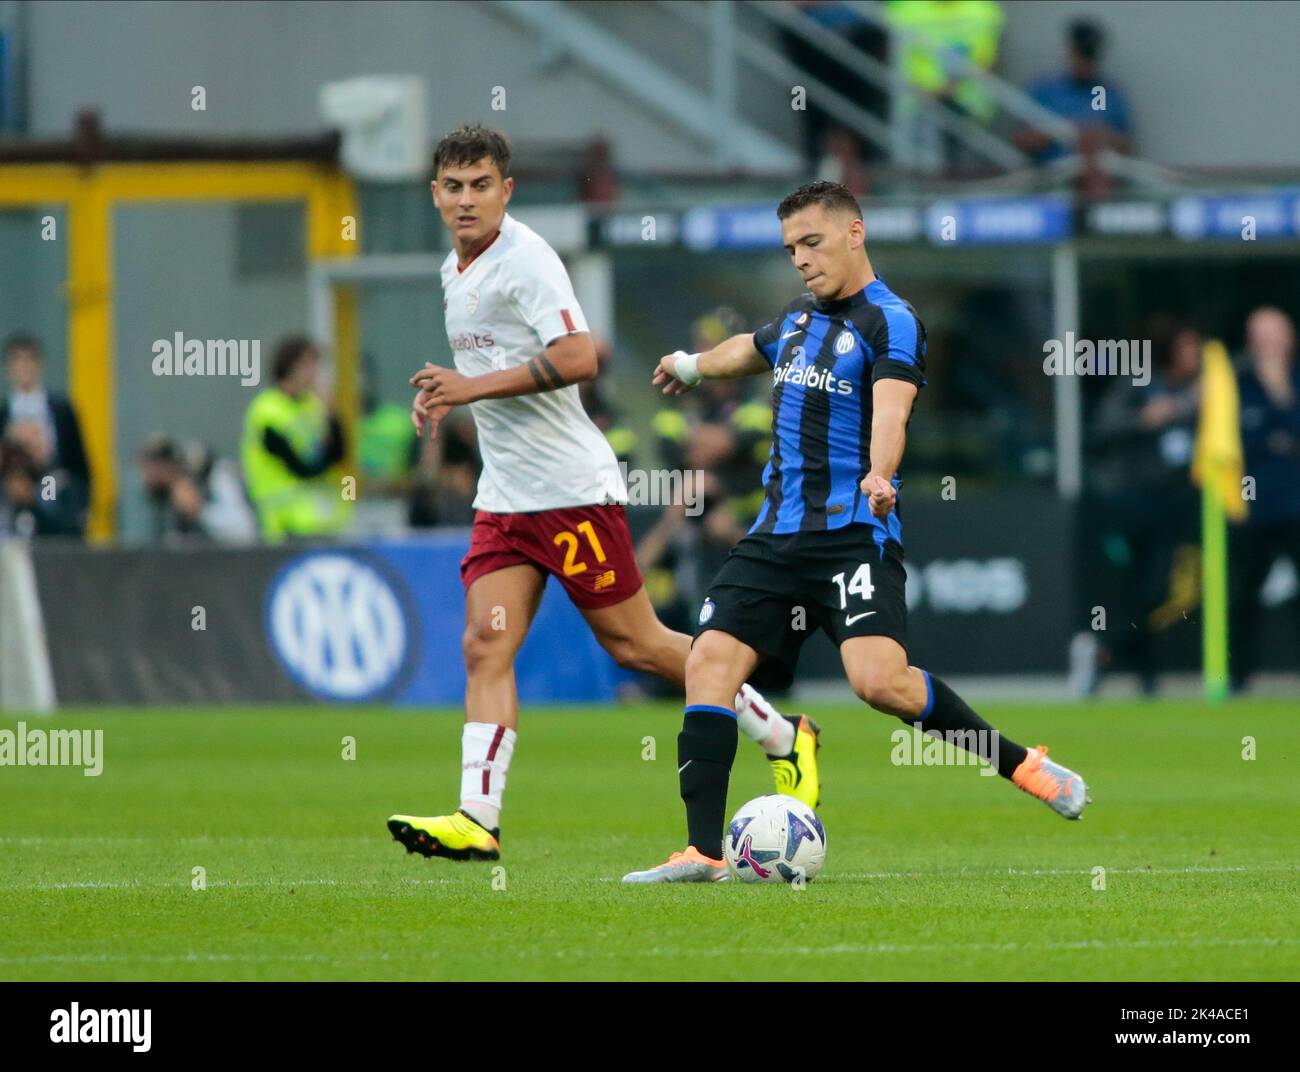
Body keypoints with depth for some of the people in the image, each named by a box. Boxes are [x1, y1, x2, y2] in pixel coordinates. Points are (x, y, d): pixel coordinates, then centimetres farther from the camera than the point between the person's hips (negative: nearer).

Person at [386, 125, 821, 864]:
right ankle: (477, 819, -14)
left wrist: (474, 387, -24)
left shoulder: (524, 259, -14)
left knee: (635, 643, -1)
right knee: (487, 645, -7)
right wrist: (447, 395, 12)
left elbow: (579, 358, -26)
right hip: (504, 496, 8)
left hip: (573, 489, -8)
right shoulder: (456, 270, 14)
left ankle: (784, 739, 14)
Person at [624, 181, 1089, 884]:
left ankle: (1024, 766, -6)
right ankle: (703, 852, -9)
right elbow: (752, 349, 43)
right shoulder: (799, 318, 19)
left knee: (879, 679, -25)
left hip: (854, 533, -7)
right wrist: (693, 365, 61)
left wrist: (879, 474, -44)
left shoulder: (890, 322, -6)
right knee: (709, 661, -9)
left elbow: (891, 407, -25)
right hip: (776, 536, 7)